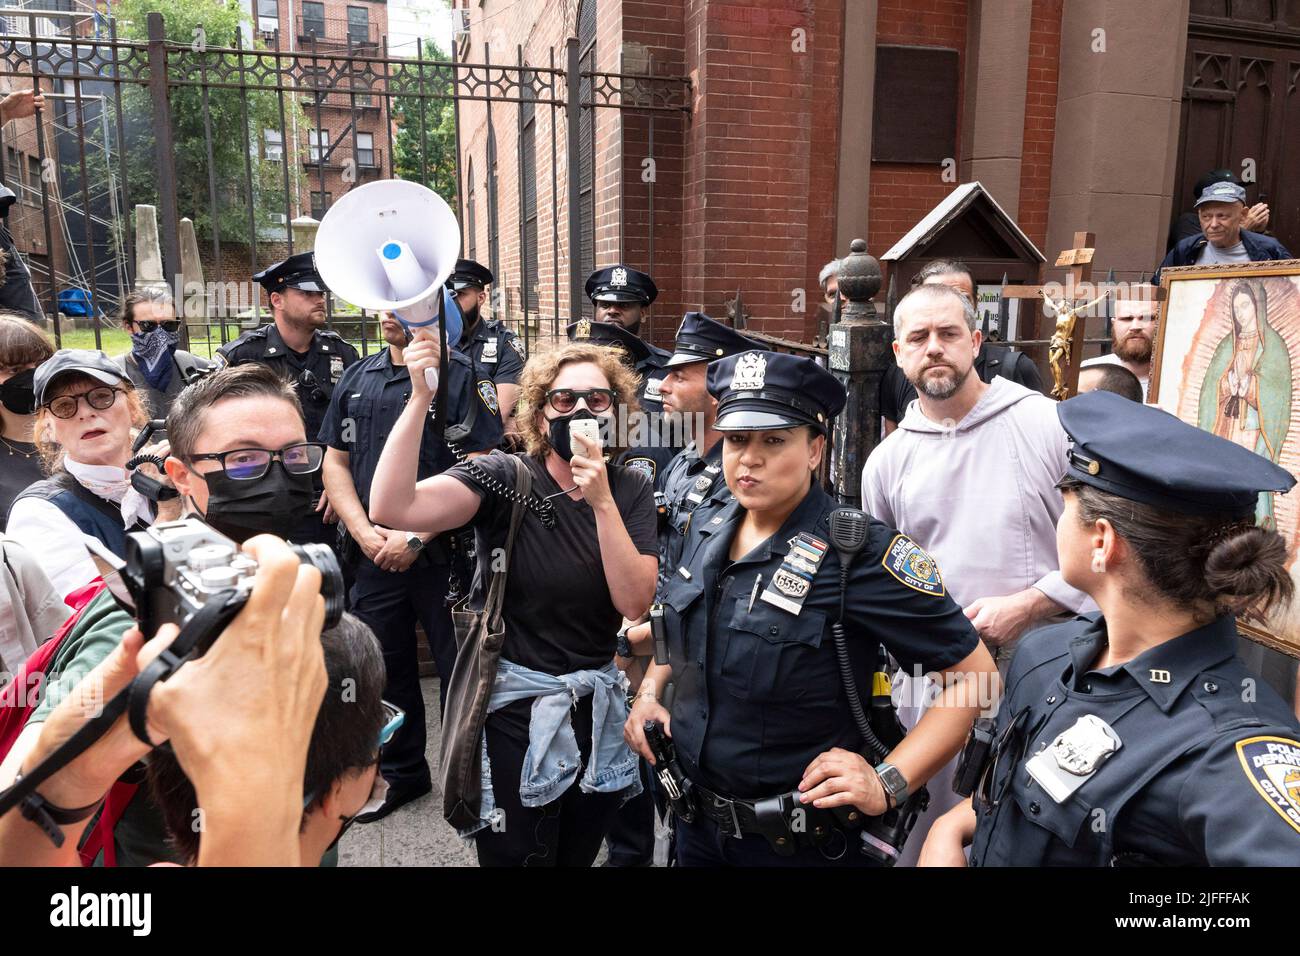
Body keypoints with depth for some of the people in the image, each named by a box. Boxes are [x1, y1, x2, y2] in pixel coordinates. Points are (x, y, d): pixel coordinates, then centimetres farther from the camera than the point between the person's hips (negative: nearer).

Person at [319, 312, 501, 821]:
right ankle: (403, 773, 36)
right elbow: (336, 462, 11)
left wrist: (417, 537, -17)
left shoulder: (461, 374, -8)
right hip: (373, 554, 5)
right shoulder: (357, 377, 10)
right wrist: (364, 531, -5)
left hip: (442, 552, -5)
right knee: (385, 666, 16)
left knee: (460, 668, 5)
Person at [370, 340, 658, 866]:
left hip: (598, 708, 4)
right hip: (515, 709, -4)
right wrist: (421, 397, -35)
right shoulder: (505, 479, -14)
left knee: (578, 854, 24)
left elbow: (634, 603, -15)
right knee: (516, 855, 12)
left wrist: (602, 501, -25)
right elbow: (390, 508, -29)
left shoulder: (631, 489, -4)